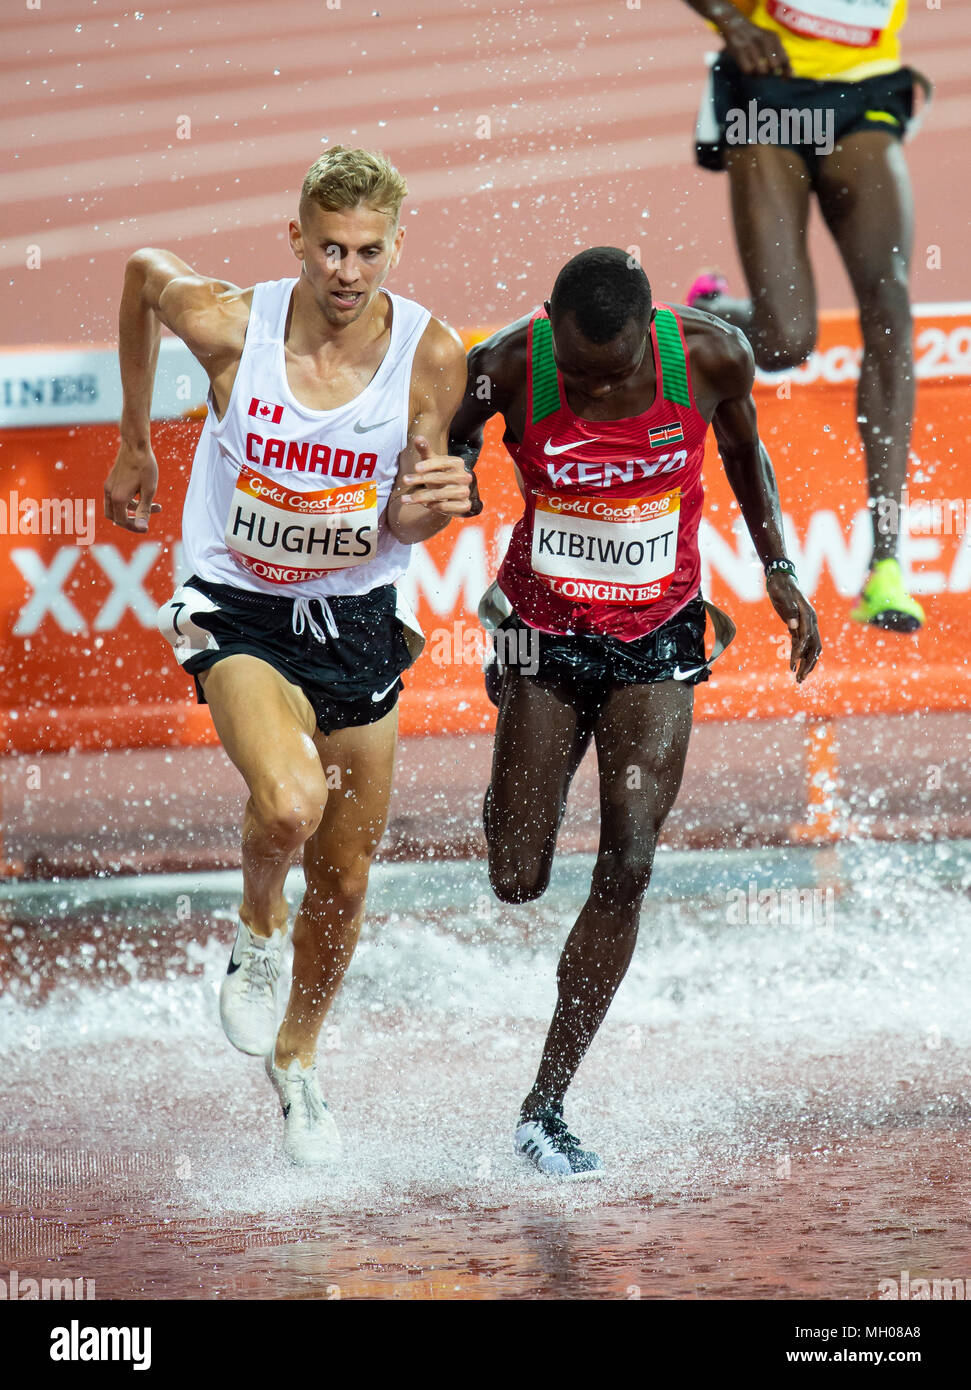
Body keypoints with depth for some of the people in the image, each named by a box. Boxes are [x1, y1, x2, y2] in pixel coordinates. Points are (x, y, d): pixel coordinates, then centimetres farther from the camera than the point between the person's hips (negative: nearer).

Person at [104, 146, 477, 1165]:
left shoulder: (430, 356, -14)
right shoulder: (229, 325, -17)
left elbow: (403, 524, -6)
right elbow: (144, 273, 6)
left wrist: (442, 501, -31)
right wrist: (135, 443, 14)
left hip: (359, 619, 3)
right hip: (239, 611, -3)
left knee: (343, 878, 12)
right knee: (289, 802, -30)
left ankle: (297, 1062, 39)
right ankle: (256, 930, 5)